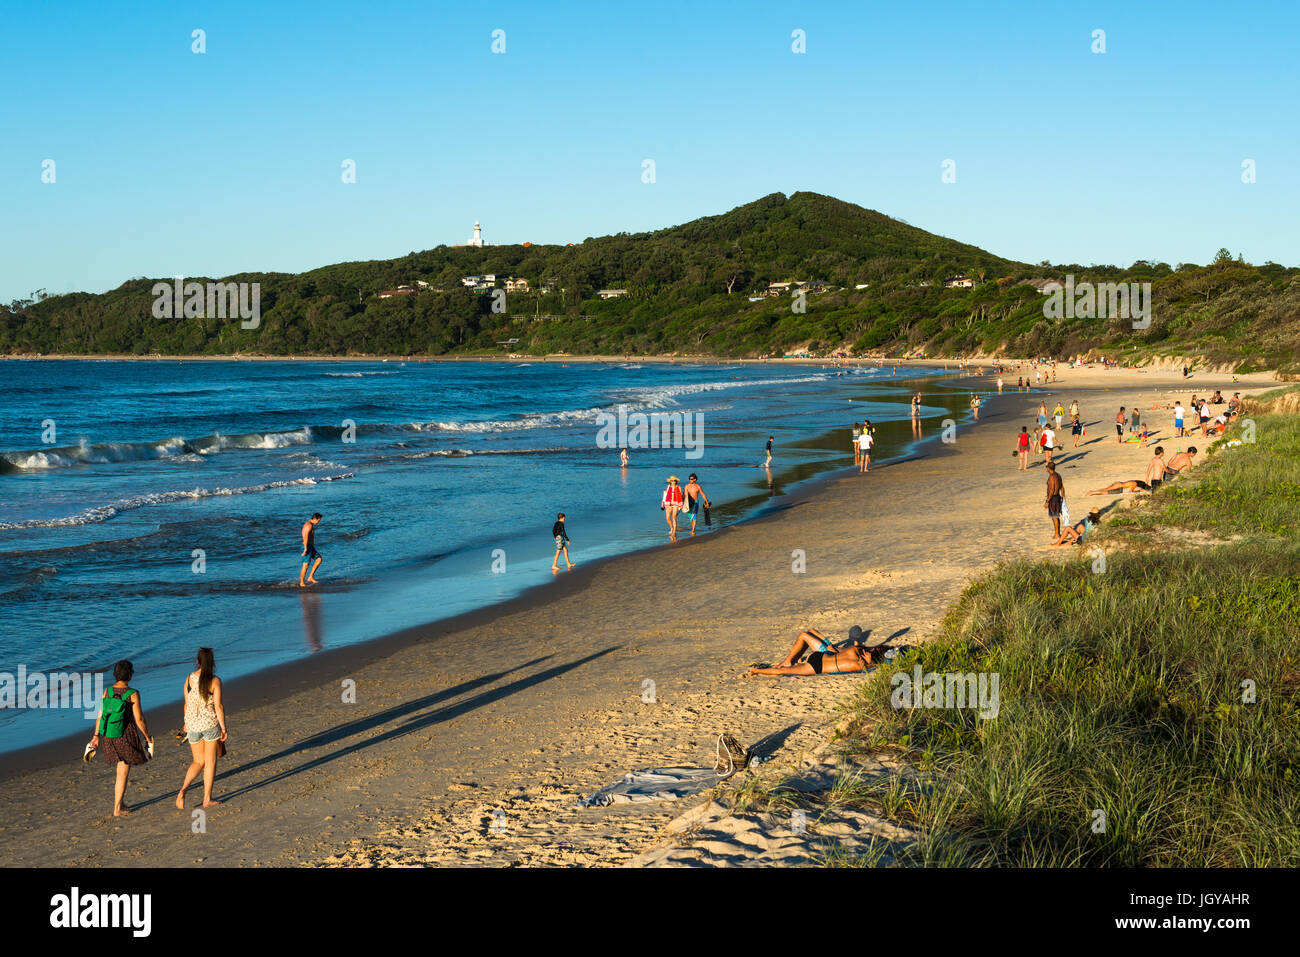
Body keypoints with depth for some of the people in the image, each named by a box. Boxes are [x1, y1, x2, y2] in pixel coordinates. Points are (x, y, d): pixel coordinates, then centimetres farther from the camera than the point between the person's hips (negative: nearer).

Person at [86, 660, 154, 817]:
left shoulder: (107, 691, -2)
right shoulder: (133, 694, -16)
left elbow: (100, 715, 1)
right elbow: (139, 719, -13)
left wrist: (96, 736, 10)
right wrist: (148, 738, -1)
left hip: (109, 737, 5)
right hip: (126, 736, -5)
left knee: (121, 770, 23)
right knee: (123, 773, 3)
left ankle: (119, 803, 24)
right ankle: (117, 809, 5)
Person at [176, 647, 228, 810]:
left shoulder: (189, 679, 0)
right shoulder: (215, 681, -12)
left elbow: (187, 704, 8)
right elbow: (218, 707, -12)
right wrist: (223, 728, -4)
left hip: (193, 725, 4)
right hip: (210, 724, -4)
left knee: (198, 762, 16)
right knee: (210, 762, 8)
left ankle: (182, 790, -6)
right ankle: (207, 799, 11)